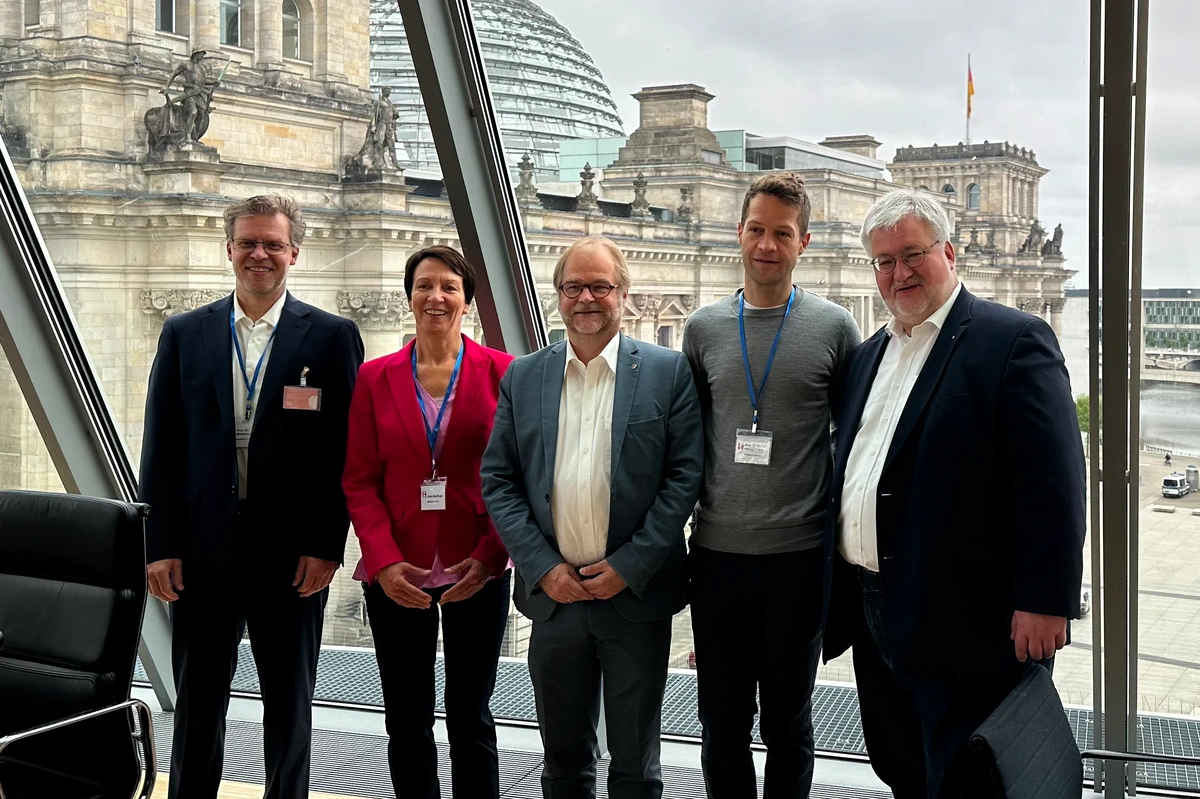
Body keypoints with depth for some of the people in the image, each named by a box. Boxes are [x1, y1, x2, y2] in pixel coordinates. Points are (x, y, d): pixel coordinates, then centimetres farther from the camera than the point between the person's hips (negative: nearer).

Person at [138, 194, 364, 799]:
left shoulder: (332, 336, 0)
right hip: (201, 549, 2)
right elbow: (161, 448, 4)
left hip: (292, 553, -2)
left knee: (289, 705, 11)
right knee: (197, 705, 11)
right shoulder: (183, 334, 6)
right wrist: (160, 546, -2)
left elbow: (345, 451, -3)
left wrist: (327, 546, -9)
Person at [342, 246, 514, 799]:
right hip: (396, 575, 2)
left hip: (477, 572, -1)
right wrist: (383, 562, -11)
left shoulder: (502, 373, -2)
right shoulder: (375, 378, 4)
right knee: (406, 726, 9)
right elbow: (359, 480, 2)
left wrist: (490, 556, -13)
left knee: (471, 721, 9)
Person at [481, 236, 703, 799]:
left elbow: (685, 474, -6)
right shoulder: (522, 377, 6)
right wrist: (542, 567, -7)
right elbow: (498, 481, 4)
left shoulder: (668, 372, -1)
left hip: (636, 592, -2)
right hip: (553, 593, 2)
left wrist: (631, 566, -12)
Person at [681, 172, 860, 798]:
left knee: (787, 723, 11)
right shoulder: (703, 328, 6)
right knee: (721, 723, 11)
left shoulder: (833, 328, -1)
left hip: (798, 553, -2)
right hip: (716, 552, 2)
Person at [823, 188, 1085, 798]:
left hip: (967, 624, -7)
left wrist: (1043, 603, -20)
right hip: (876, 619, 8)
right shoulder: (870, 355, 15)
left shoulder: (1013, 340, -9)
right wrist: (838, 605, 15)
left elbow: (1053, 482, -16)